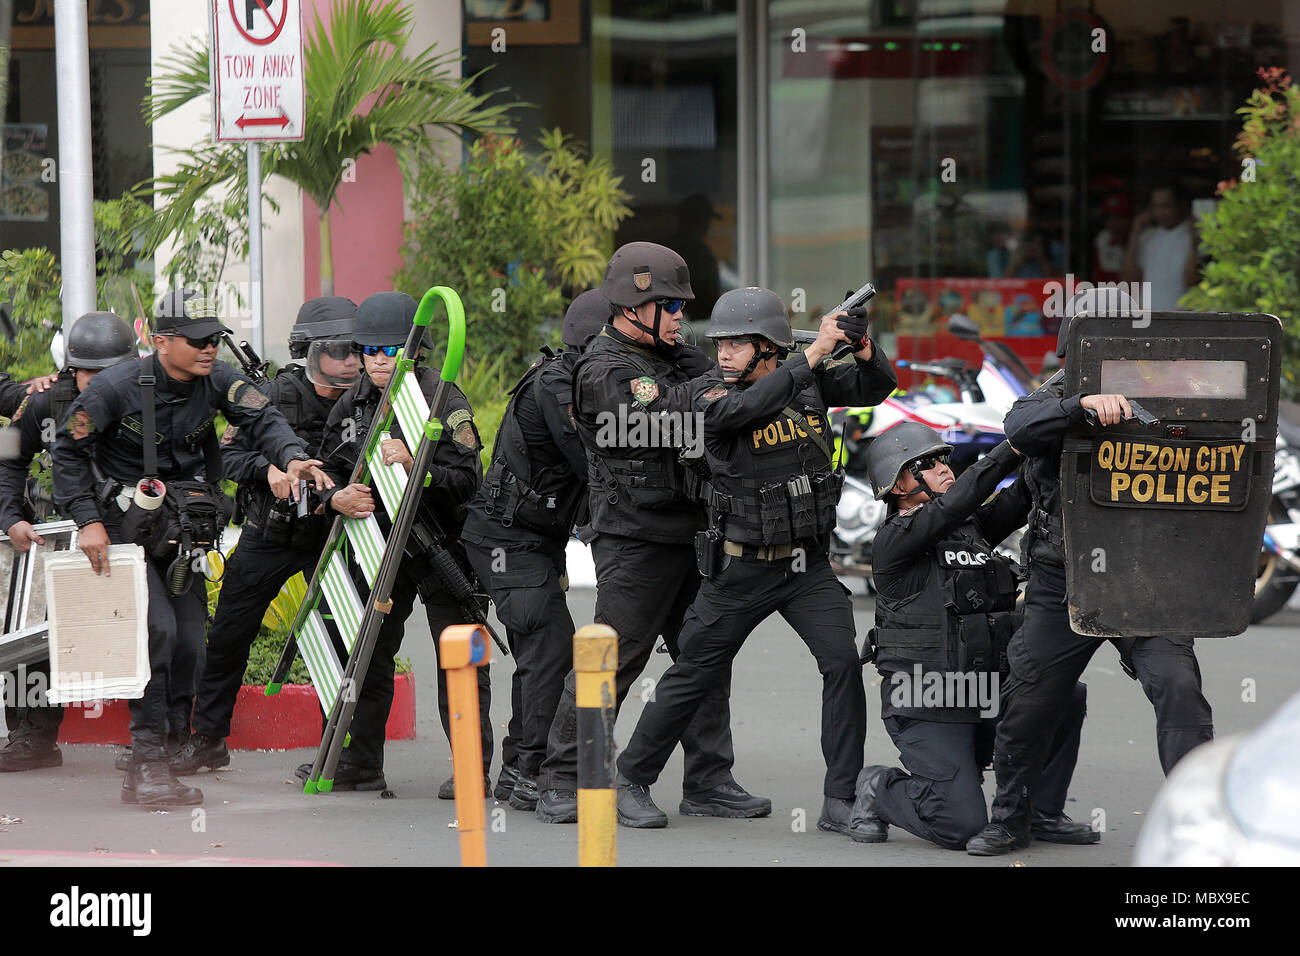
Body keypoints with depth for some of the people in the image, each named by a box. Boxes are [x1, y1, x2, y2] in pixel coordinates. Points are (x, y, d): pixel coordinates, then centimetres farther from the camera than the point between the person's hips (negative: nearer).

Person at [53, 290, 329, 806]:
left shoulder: (216, 380, -4)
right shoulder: (116, 387, -16)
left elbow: (261, 418, -18)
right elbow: (68, 451, -8)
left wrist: (292, 457, -39)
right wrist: (88, 521, -15)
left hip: (182, 531, 5)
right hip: (124, 526, -5)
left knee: (192, 642, 0)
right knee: (157, 628, -20)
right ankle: (146, 762, -16)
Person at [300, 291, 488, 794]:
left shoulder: (443, 398, -12)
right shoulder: (351, 404, 6)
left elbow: (467, 479, -18)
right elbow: (329, 466, 12)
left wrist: (414, 465, -32)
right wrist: (336, 496, -11)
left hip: (442, 545, -6)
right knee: (369, 653, 9)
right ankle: (360, 762, 18)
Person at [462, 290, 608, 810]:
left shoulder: (576, 380, 9)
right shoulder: (554, 385, -21)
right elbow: (596, 465, -27)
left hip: (540, 540, 10)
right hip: (507, 537, -10)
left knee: (539, 651, 12)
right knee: (552, 643, -18)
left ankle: (515, 771, 21)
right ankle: (533, 774, -18)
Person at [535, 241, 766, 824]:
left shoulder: (674, 355, 14)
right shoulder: (605, 371, -13)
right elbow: (669, 416, -25)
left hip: (690, 532, 9)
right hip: (636, 539, -8)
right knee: (611, 660, -8)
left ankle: (709, 782, 15)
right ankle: (561, 785, -2)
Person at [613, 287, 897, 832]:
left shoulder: (811, 380, 1)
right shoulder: (709, 393, -11)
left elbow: (876, 387, 6)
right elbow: (747, 407, -31)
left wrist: (865, 350, -17)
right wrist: (814, 353, -34)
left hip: (808, 566, 2)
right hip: (741, 570, -2)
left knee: (843, 661, -15)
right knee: (693, 675, 5)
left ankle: (840, 803, -11)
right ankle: (631, 782, 23)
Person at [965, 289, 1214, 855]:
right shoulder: (1055, 401, -2)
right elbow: (1021, 429, -26)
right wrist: (1082, 404, -44)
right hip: (1061, 588, 0)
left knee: (1177, 687, -17)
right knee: (1028, 706, 5)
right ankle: (1009, 823, 26)